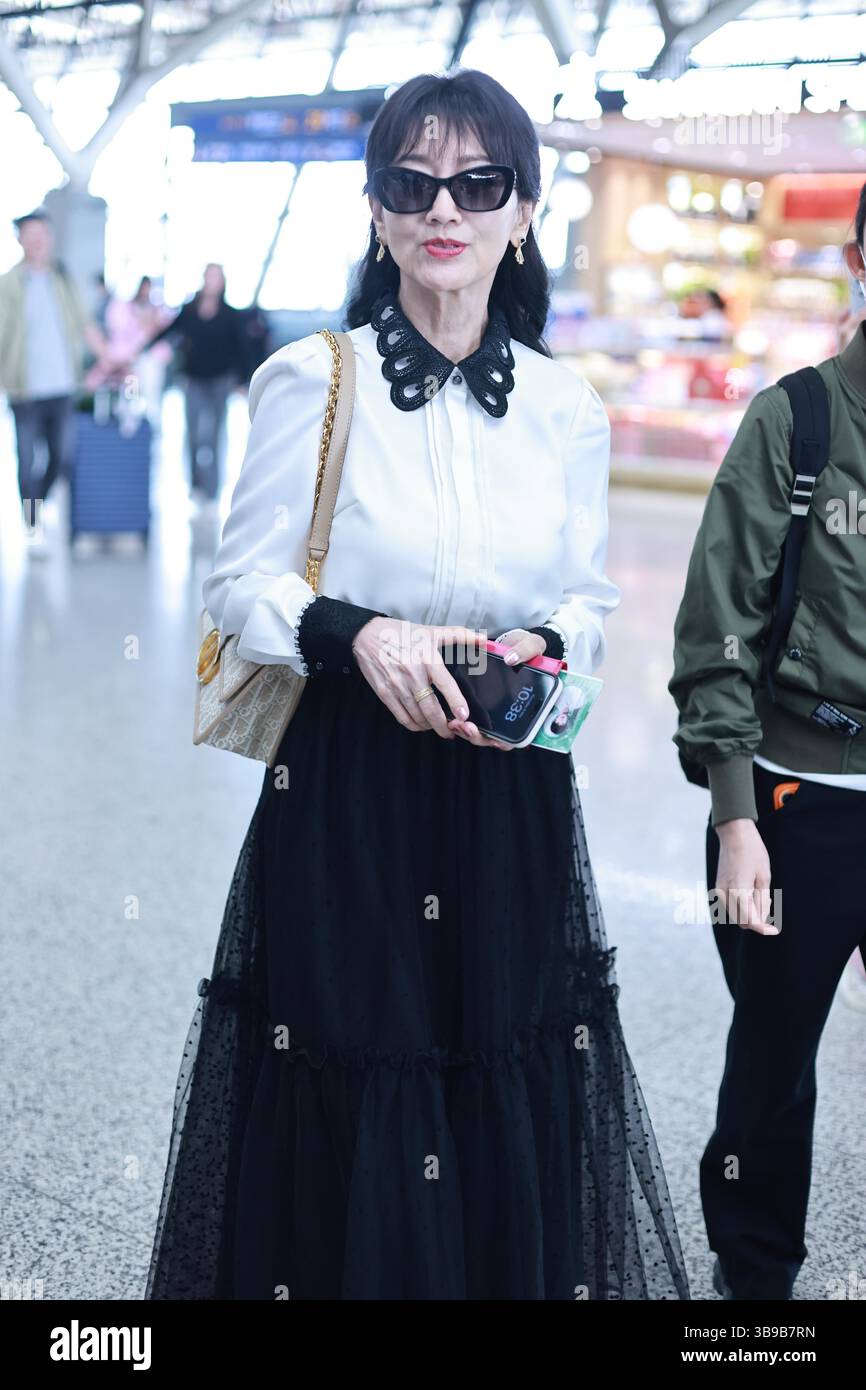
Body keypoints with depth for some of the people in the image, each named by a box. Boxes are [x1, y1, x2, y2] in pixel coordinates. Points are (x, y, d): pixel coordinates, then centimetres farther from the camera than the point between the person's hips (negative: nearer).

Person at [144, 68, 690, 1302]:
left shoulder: (568, 410, 3)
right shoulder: (312, 380, -6)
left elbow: (586, 598, 12)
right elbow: (240, 584, -2)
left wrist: (546, 648, -10)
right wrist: (358, 633, -19)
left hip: (512, 796, 3)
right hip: (344, 791, -2)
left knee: (509, 1104, 10)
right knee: (345, 1105, 6)